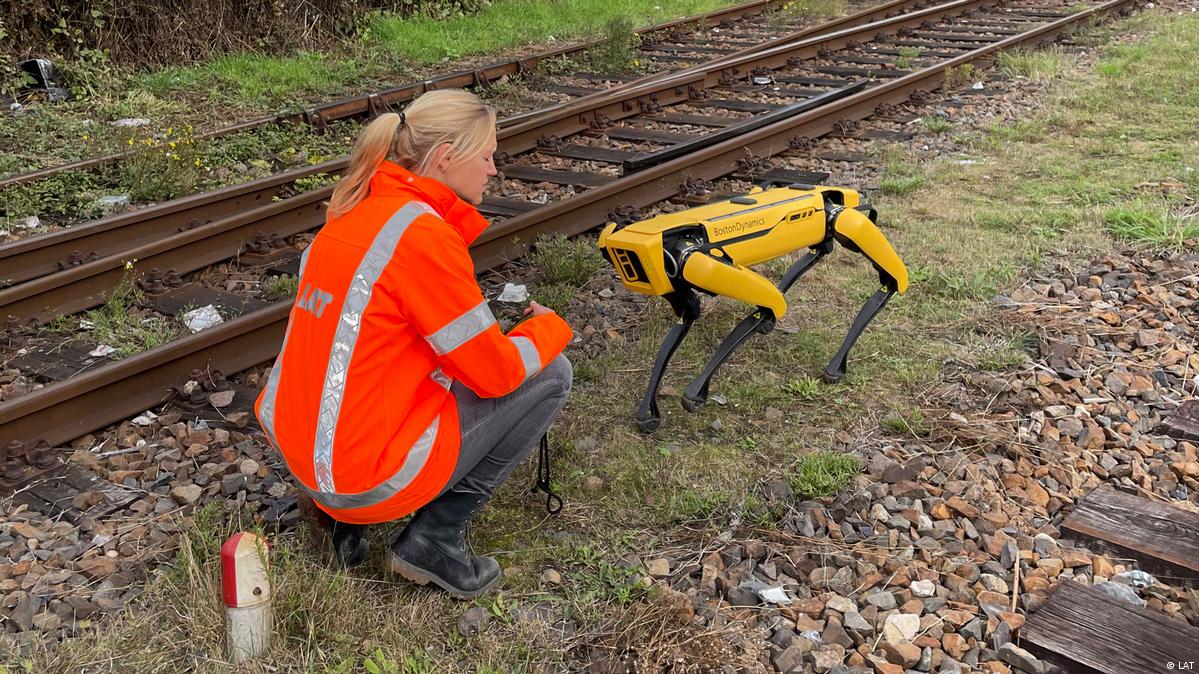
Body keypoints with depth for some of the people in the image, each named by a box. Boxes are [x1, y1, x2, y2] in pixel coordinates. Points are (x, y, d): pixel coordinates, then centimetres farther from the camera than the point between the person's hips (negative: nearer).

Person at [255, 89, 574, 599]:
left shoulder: (355, 210, 6)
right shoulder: (423, 233, -20)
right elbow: (497, 375, -14)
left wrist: (492, 317, 11)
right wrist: (550, 327, 5)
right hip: (368, 478, -8)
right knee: (550, 372, 2)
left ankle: (343, 514, 17)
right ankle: (435, 538, 3)